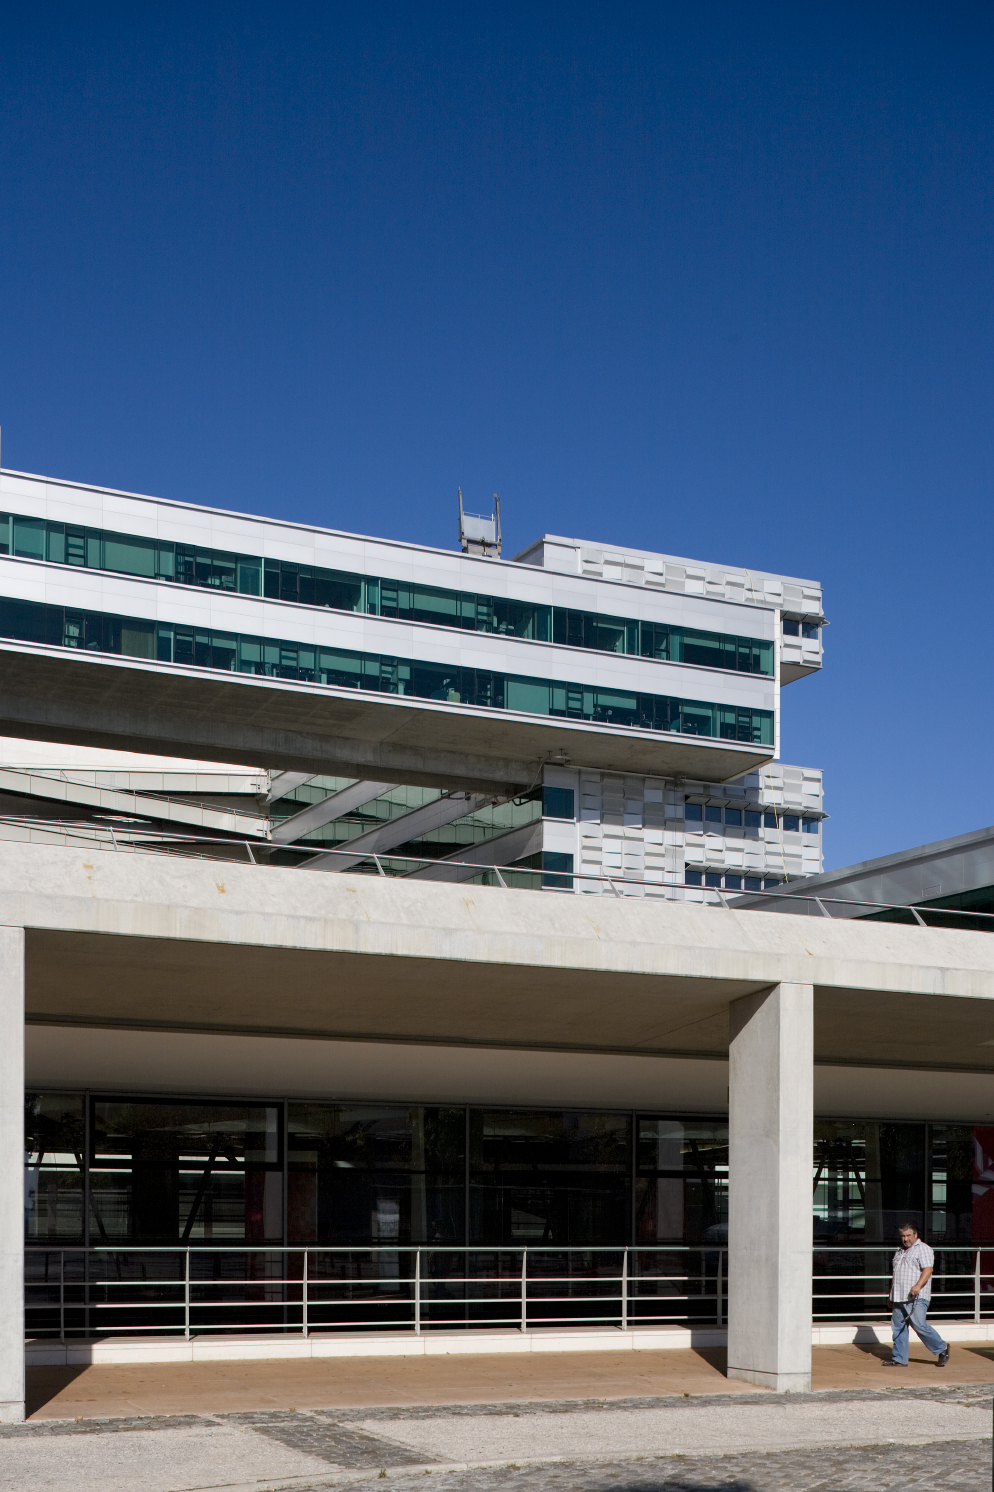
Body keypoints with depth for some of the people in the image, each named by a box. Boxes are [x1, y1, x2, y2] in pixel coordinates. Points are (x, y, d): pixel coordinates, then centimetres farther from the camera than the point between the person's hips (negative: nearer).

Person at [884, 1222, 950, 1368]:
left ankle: (942, 1349, 4)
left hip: (916, 1298, -8)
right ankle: (899, 1359, 11)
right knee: (898, 1327, 5)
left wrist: (918, 1285, -29)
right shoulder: (900, 1252, 23)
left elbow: (928, 1269, -16)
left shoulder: (923, 1249, -3)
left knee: (920, 1326, -13)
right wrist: (892, 1295, 26)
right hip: (899, 1298, 8)